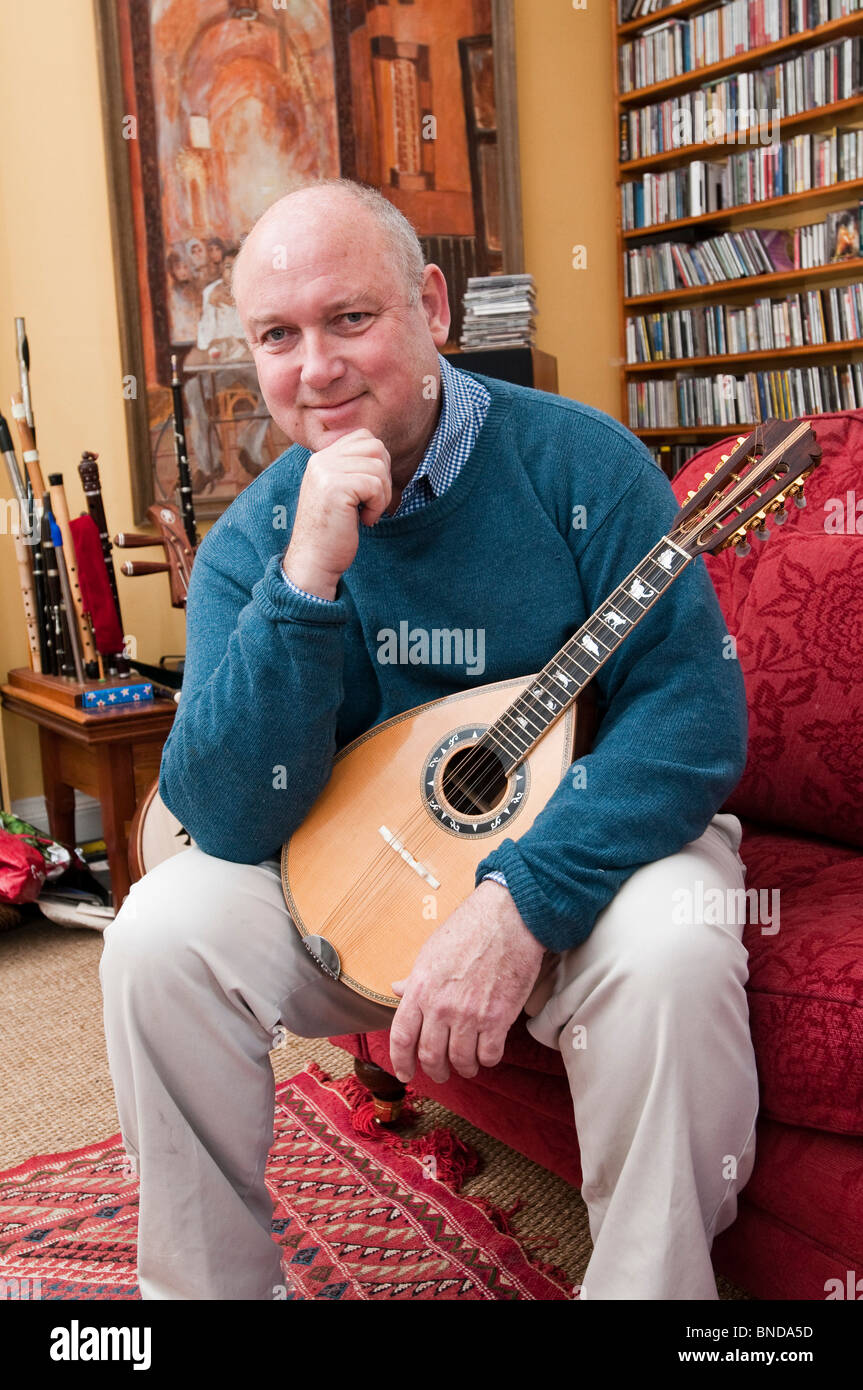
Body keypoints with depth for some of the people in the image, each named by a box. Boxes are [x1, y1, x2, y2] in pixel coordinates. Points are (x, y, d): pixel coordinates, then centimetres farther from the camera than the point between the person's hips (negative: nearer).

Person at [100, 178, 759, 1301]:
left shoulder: (577, 461, -11)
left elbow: (696, 710, -18)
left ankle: (653, 1281, -5)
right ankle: (205, 1286, 4)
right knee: (160, 935, -19)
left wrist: (521, 900, -30)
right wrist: (310, 577, -28)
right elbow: (226, 818, -16)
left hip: (582, 849, -1)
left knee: (670, 952, -32)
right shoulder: (250, 540, -6)